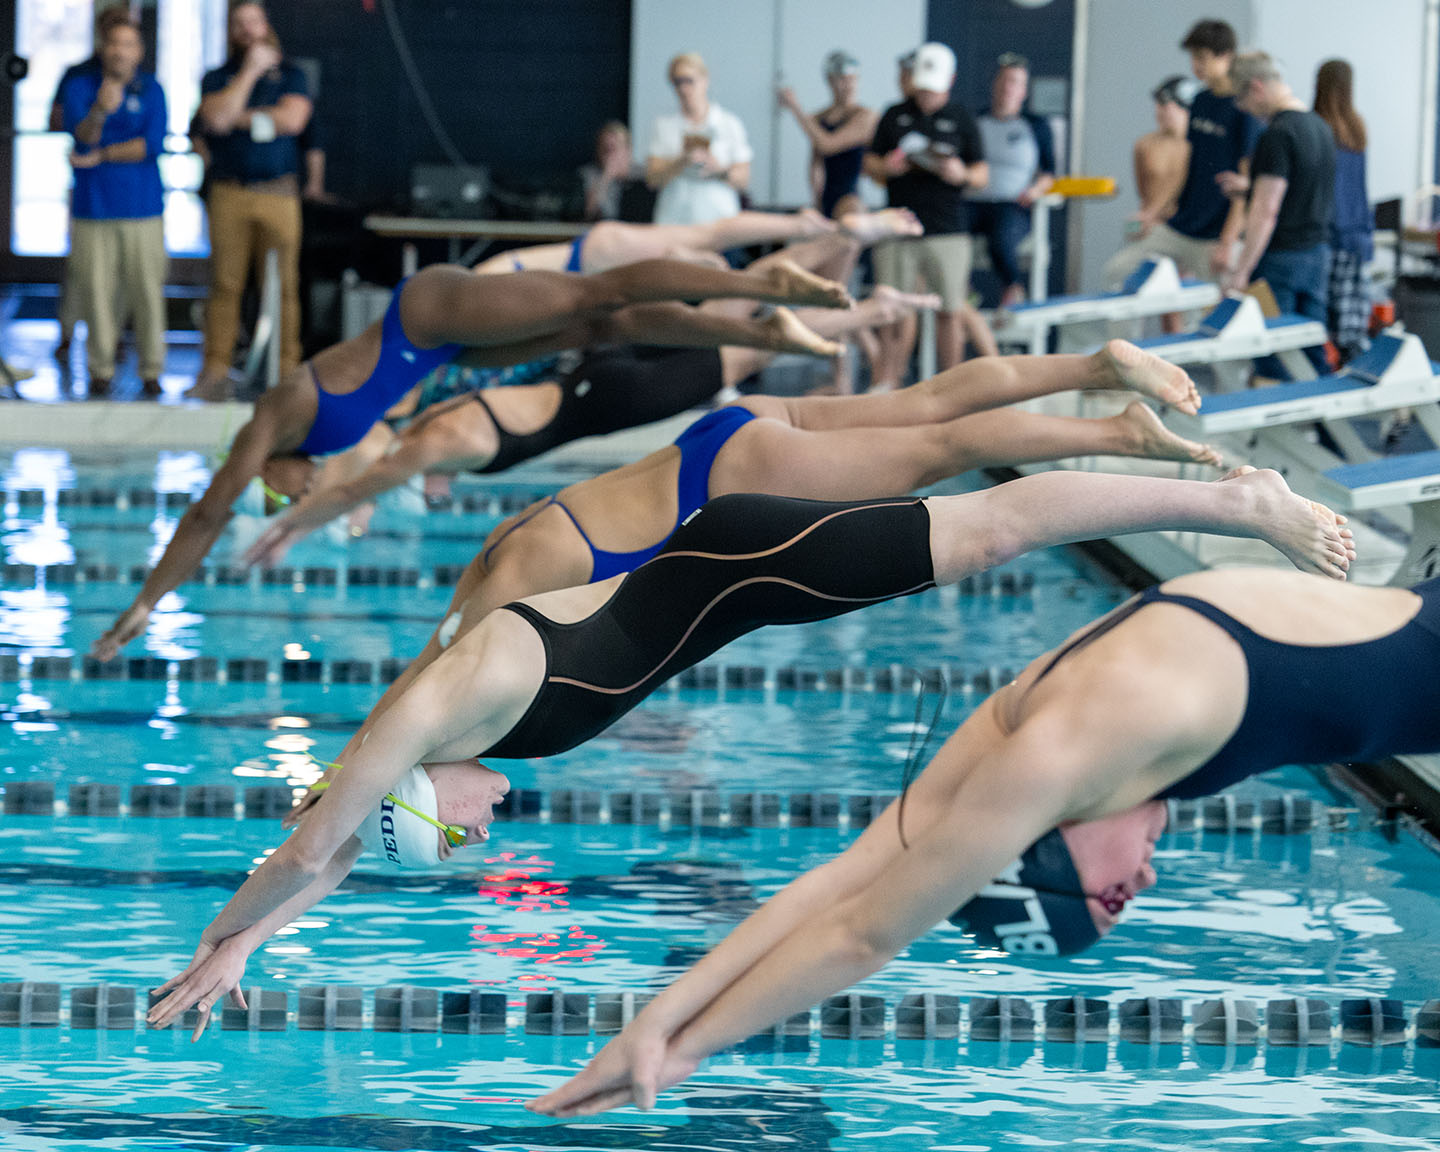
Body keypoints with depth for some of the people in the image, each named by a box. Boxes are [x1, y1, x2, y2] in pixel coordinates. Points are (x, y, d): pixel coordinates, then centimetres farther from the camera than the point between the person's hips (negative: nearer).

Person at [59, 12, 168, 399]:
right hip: (93, 206, 0)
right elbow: (81, 134, -14)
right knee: (96, 291, 1)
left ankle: (151, 370, 7)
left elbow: (154, 144, -8)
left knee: (147, 290, -2)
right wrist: (100, 110, -35)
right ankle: (100, 369, 11)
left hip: (142, 207, 0)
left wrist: (100, 156, -9)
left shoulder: (151, 90, 4)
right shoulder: (80, 87, 4)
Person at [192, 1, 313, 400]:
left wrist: (239, 117, -1)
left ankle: (287, 370, -1)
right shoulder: (217, 78, 14)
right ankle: (215, 372, -1)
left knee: (283, 285, -5)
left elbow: (293, 119, -5)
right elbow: (216, 117, -7)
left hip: (278, 191, -1)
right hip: (229, 193, 1)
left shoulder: (290, 74, 12)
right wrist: (251, 70, -3)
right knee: (224, 283, -4)